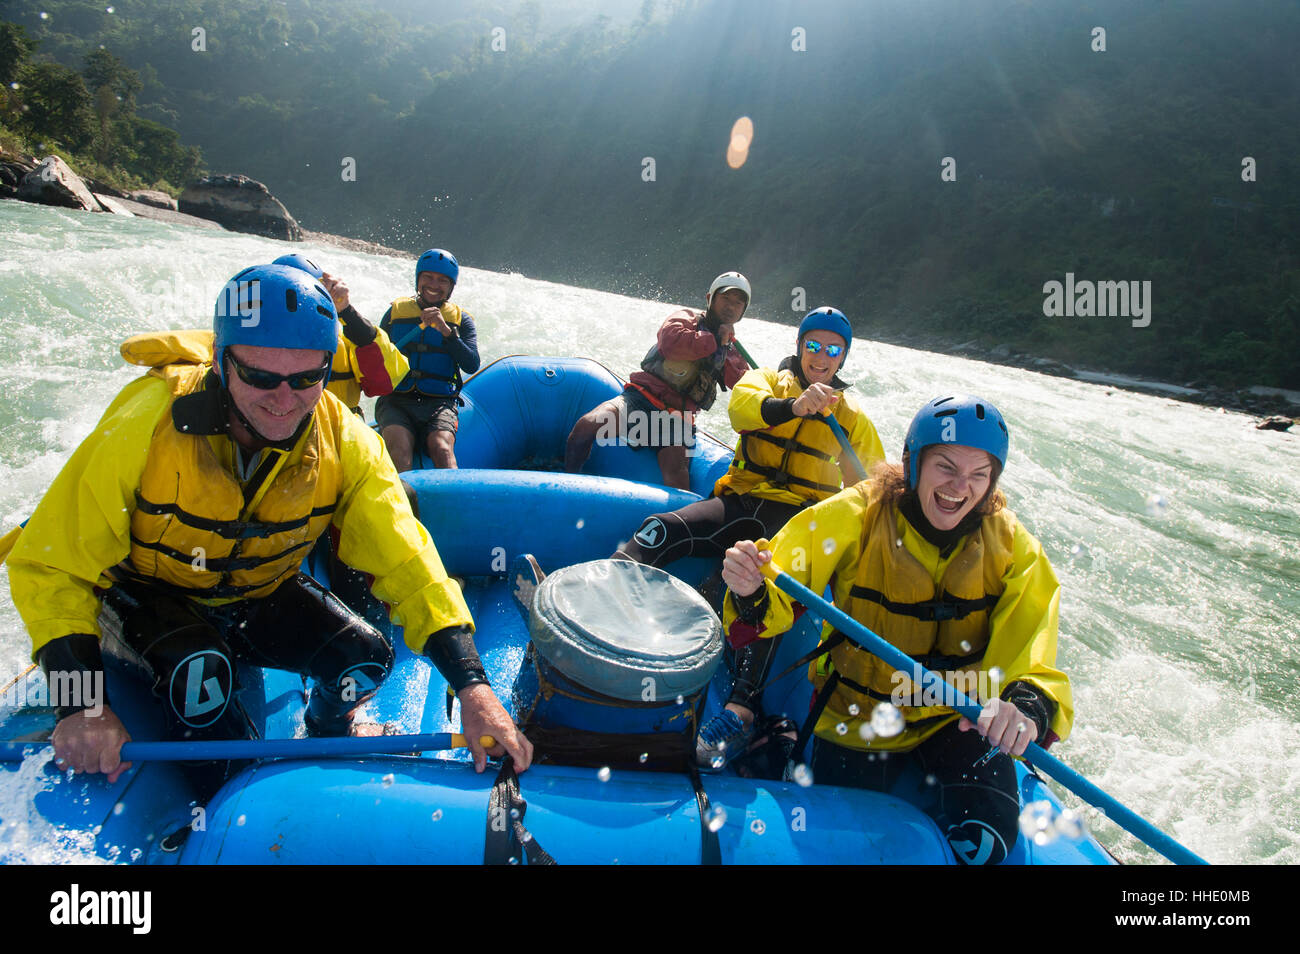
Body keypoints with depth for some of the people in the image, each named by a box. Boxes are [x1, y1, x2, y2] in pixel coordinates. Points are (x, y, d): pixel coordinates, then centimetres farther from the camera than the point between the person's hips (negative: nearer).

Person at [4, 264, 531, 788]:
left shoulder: (343, 440, -22)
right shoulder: (148, 422, -31)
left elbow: (405, 560, -25)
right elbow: (47, 564, -23)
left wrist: (471, 685, -36)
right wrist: (81, 702, -37)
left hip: (265, 592, 3)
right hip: (155, 595, -2)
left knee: (367, 657, -16)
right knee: (200, 668, -32)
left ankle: (325, 736, 21)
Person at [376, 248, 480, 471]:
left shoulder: (461, 319, 13)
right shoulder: (396, 311, 16)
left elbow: (472, 365, -2)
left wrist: (446, 330, -15)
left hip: (440, 402, 0)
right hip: (396, 400, 1)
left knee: (442, 448, -31)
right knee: (399, 447, -30)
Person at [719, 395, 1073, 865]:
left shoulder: (1010, 545, -10)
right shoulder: (854, 516, -17)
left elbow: (1032, 660, -16)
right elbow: (782, 598, -19)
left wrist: (1028, 706, -39)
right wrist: (752, 594, -44)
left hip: (959, 717, 2)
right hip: (857, 715, -1)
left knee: (983, 844, -14)